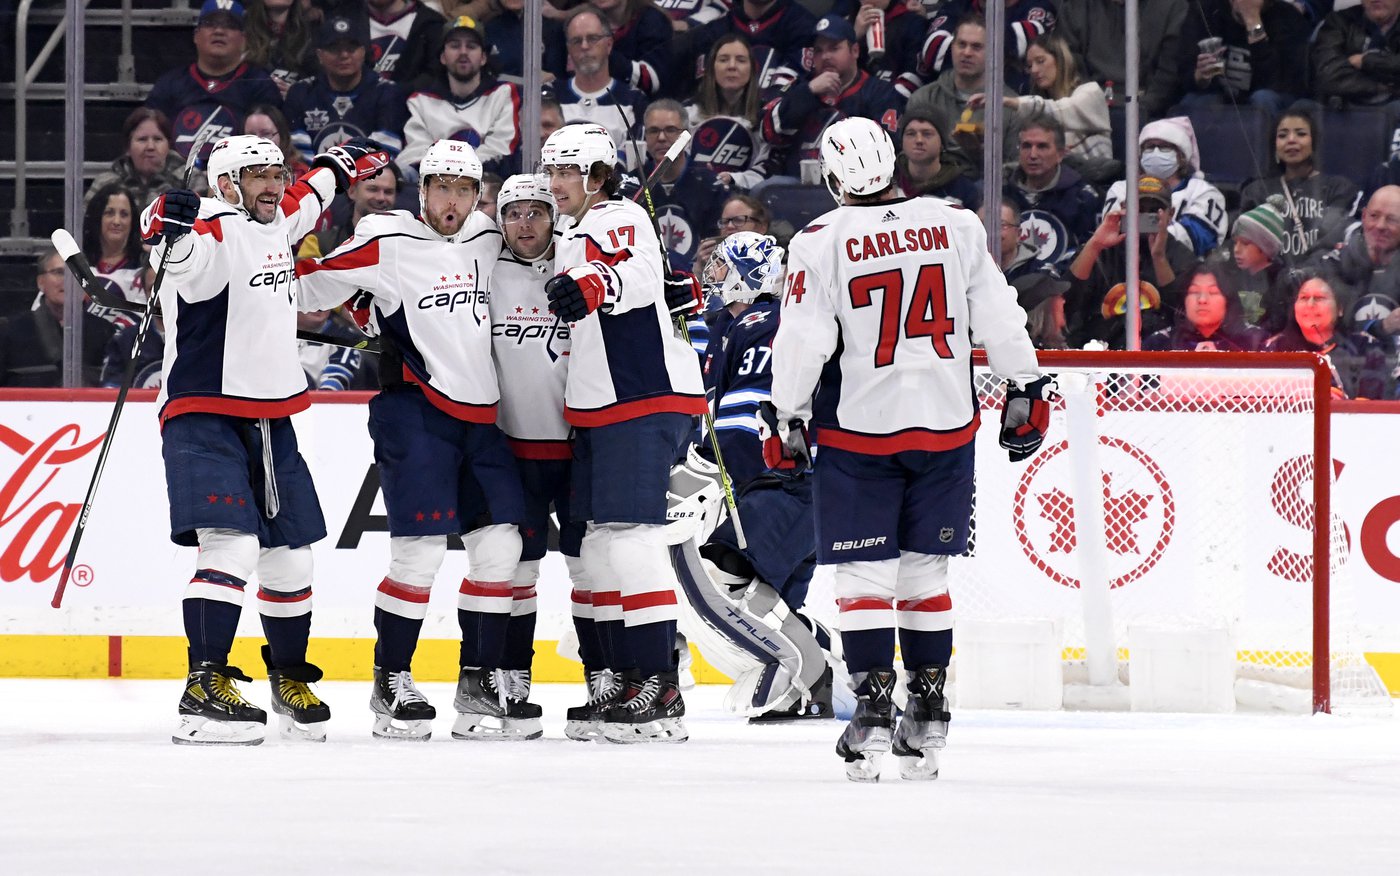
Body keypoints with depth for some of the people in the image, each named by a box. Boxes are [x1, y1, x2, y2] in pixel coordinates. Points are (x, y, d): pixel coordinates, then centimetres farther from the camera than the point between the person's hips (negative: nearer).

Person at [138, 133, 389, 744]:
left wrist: (342, 164, 49)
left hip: (271, 417, 8)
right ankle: (204, 688, -26)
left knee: (290, 558, 13)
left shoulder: (277, 223, 11)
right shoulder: (213, 232, -15)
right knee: (232, 549, -22)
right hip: (204, 415, -8)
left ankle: (290, 678, 32)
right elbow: (184, 256, -39)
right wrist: (170, 224, -60)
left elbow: (308, 196, 36)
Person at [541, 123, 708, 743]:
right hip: (598, 408, 11)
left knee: (629, 535, -15)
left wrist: (592, 286, -50)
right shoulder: (572, 238, 22)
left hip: (646, 400, -11)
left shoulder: (619, 220, -9)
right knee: (601, 544, 12)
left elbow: (639, 273, -33)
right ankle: (623, 680, 18)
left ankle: (659, 694, -17)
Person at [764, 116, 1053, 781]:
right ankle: (927, 723, 13)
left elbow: (802, 345, -8)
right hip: (948, 426, 3)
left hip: (860, 431, -3)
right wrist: (1026, 390, 15)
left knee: (862, 575, 3)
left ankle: (874, 710, -6)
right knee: (926, 571, 13)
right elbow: (999, 320, 4)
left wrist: (785, 422, 4)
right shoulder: (956, 227, 0)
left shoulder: (821, 245, -8)